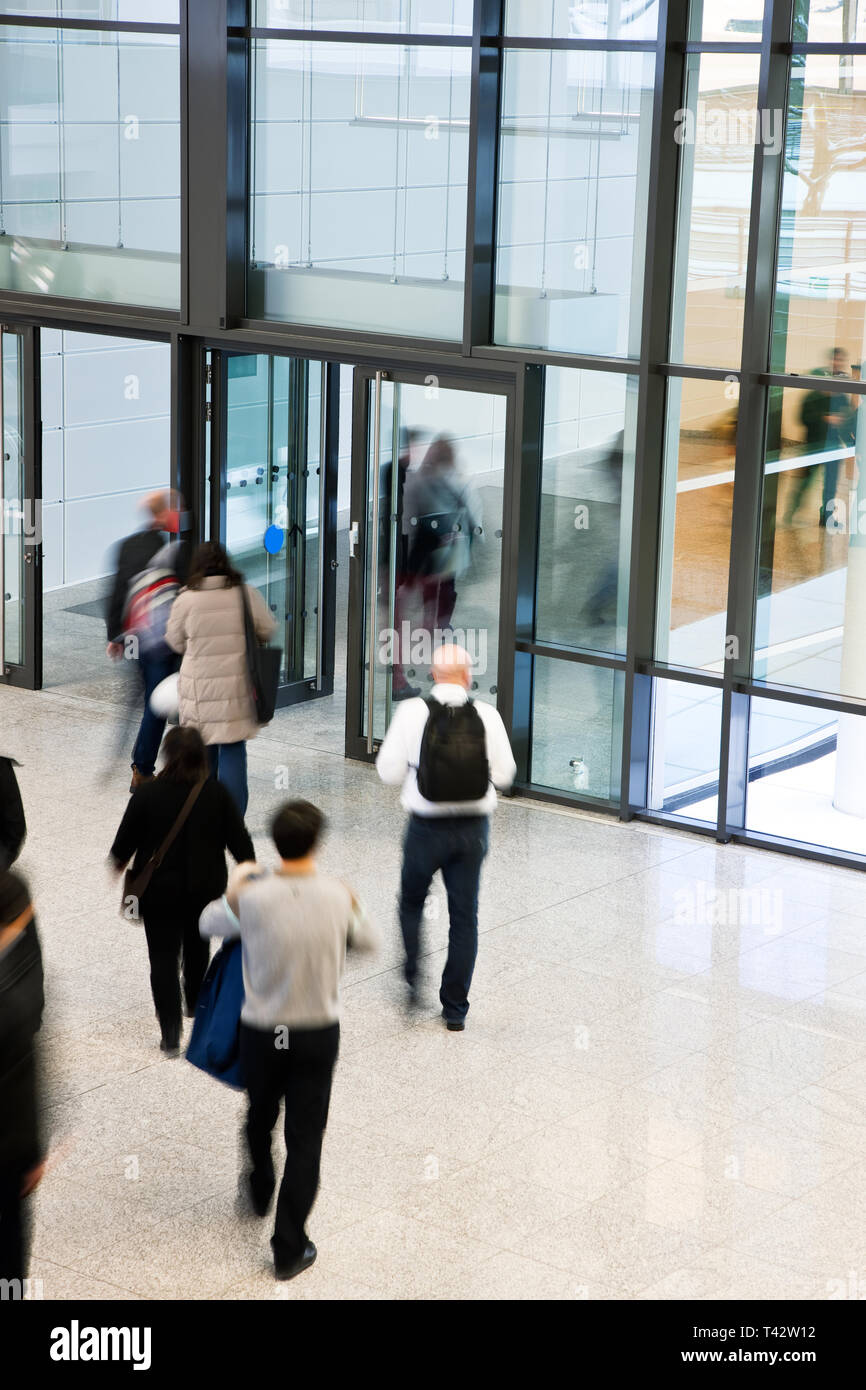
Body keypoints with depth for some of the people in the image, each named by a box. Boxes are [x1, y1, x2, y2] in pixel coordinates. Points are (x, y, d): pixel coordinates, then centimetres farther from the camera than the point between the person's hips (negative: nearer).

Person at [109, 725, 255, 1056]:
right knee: (197, 946, 27)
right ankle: (194, 1002, 48)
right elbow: (239, 841, -7)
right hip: (205, 888, 3)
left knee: (163, 957, 4)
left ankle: (170, 1035, -4)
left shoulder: (147, 794, -18)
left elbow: (126, 840, -8)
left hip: (159, 891, -3)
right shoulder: (217, 793, -13)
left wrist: (119, 860, 14)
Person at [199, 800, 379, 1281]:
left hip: (262, 1033, 1)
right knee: (305, 1138, 6)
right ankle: (290, 1249, 7)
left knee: (260, 1115, 26)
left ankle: (261, 1190, 52)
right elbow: (369, 941, 6)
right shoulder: (337, 895, -13)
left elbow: (209, 925, 6)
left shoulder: (253, 897, -16)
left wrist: (234, 887, 21)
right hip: (319, 1034, 0)